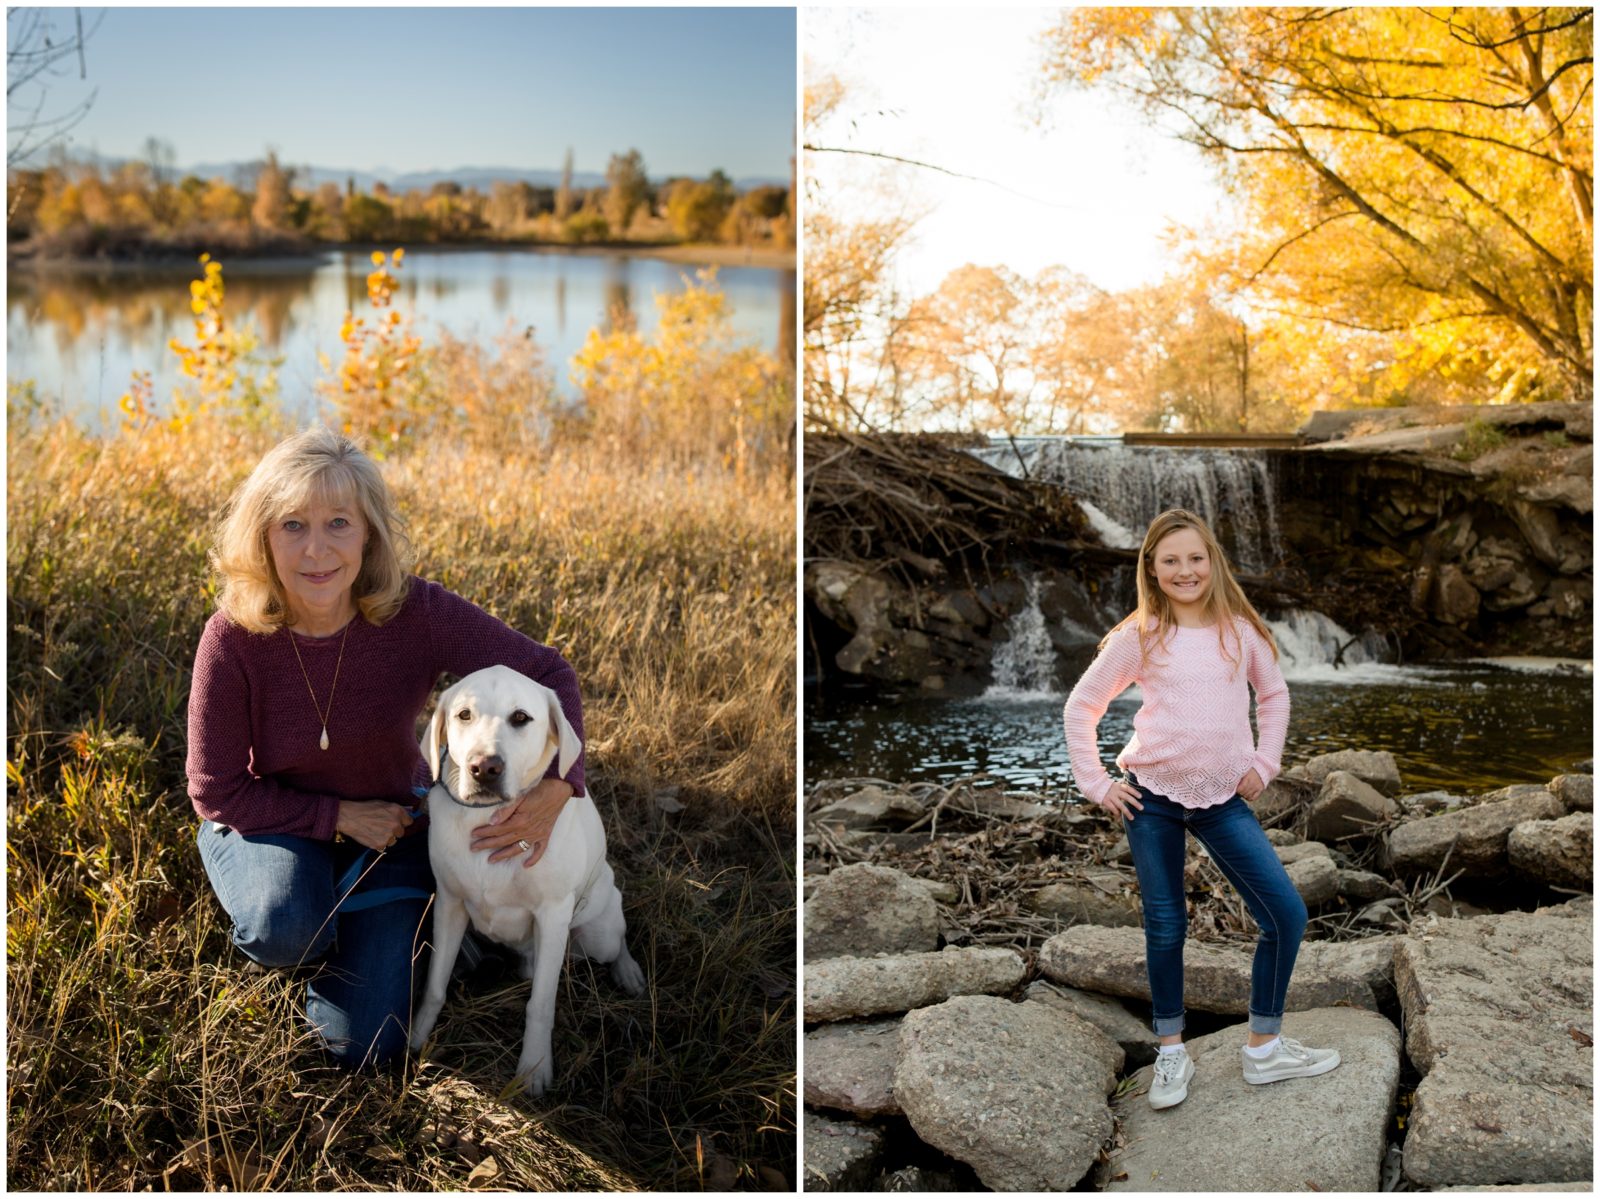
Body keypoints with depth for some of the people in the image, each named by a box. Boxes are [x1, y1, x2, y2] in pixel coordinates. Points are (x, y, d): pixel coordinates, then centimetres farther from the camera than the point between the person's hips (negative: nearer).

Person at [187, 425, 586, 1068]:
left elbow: (547, 672, -18)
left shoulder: (416, 612, -25)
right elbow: (218, 792, -15)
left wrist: (557, 785, -33)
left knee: (363, 1043, -6)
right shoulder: (232, 639, -25)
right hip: (272, 825, -1)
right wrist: (340, 817, -21)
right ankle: (311, 931, 4)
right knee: (286, 927, -36)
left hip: (389, 832, 1)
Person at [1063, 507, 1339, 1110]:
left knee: (1287, 915, -4)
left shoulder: (1239, 631, 3)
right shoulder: (1138, 639, -4)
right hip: (1153, 796, -2)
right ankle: (1170, 1053, 23)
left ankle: (1264, 1048, 12)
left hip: (1224, 799, 2)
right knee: (1165, 928, 5)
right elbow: (1080, 708, 3)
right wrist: (1096, 784, -2)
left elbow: (1274, 695, 18)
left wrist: (1263, 764, 9)